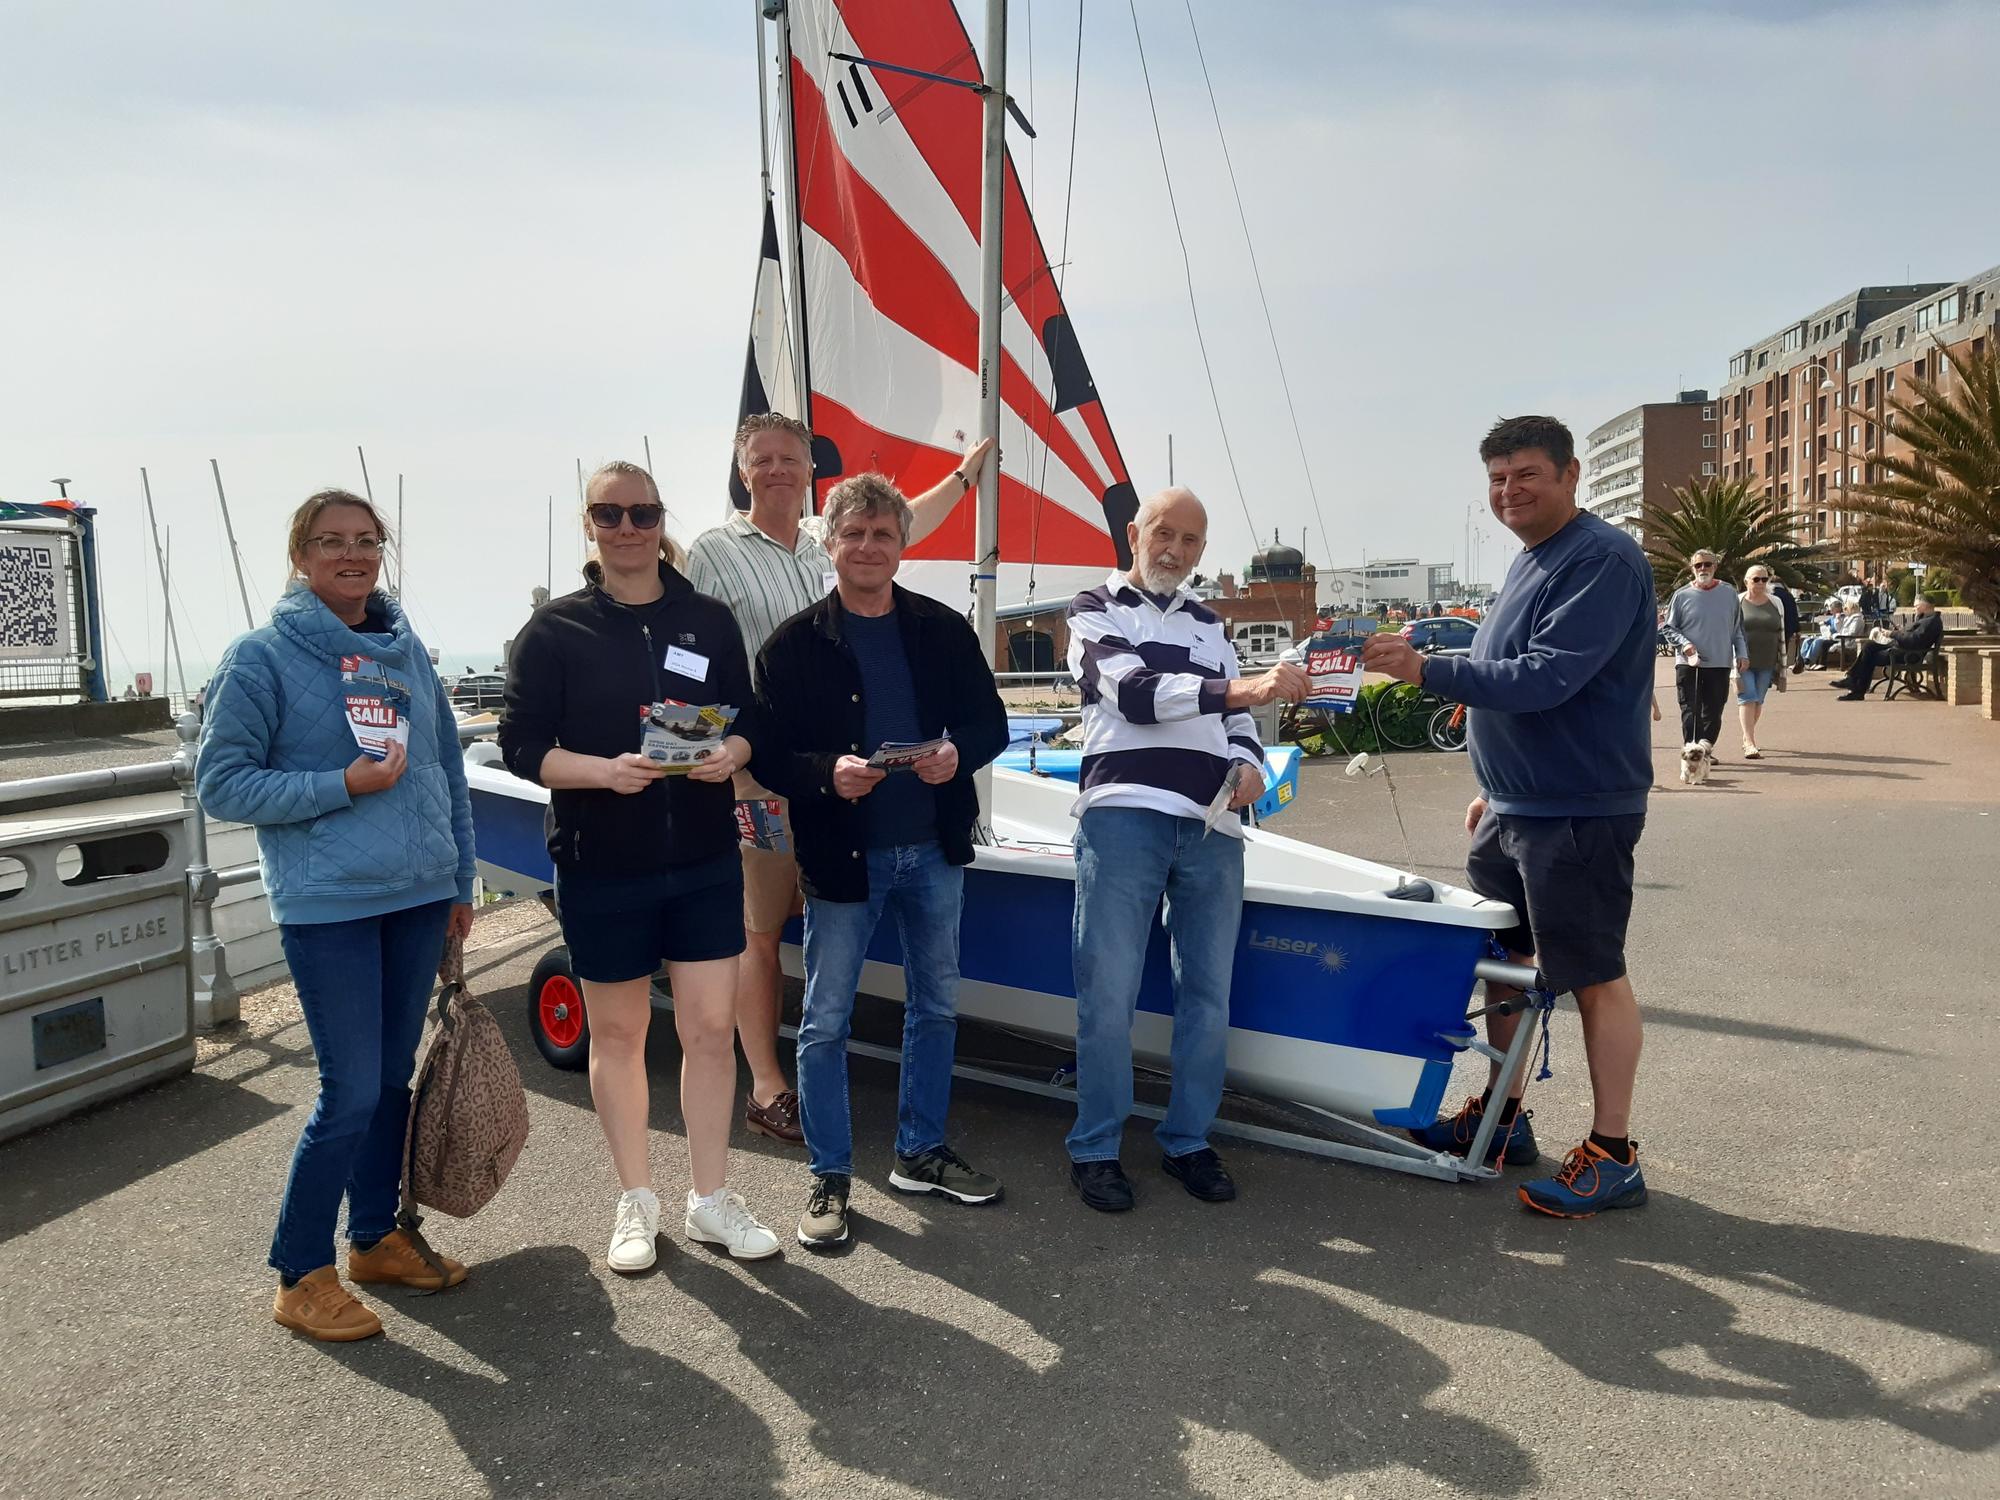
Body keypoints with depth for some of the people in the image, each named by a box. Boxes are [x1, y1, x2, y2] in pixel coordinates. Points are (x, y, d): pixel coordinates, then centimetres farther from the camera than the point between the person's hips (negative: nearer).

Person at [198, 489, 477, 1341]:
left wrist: (461, 882, 13)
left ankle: (376, 1236, 32)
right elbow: (221, 784, -7)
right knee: (351, 1094, -3)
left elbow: (448, 771, 14)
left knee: (393, 1079, 14)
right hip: (327, 905, -5)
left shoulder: (406, 652, 9)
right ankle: (301, 1275, 15)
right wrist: (342, 785, -17)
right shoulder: (262, 657, -6)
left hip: (419, 897, 5)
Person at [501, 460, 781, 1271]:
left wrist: (730, 754, -14)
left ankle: (711, 1200, 20)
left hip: (706, 861, 2)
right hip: (601, 868, -2)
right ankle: (637, 1202, 27)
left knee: (712, 1026, 4)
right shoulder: (553, 629, -2)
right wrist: (606, 771, -23)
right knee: (617, 1031, 10)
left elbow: (748, 720, 9)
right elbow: (522, 745, -5)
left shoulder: (709, 619, 5)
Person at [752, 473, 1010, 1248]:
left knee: (936, 1006, 14)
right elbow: (768, 754, -7)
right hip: (841, 856, -3)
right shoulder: (795, 644, -5)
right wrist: (825, 773, -26)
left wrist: (959, 753, -17)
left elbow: (990, 723, 5)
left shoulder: (943, 630, 3)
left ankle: (920, 1152, 33)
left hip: (934, 849, 4)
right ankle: (829, 1178, 19)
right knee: (825, 1022, 3)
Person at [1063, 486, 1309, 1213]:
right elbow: (1132, 691, -11)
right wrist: (1239, 688, -22)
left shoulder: (1210, 624, 24)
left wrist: (1248, 765, -2)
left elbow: (1237, 719, 22)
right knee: (1108, 996, -4)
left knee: (1208, 996, 6)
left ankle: (1188, 1141, 21)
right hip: (1123, 816, -5)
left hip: (1212, 826, 5)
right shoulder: (1095, 608, 7)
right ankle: (1095, 1148, 10)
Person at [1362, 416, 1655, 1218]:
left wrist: (1426, 670, -27)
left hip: (1577, 814, -9)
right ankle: (1501, 1114, 30)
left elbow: (1545, 678, -25)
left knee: (1594, 977, 1)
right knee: (1501, 958, 16)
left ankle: (1612, 1155, 13)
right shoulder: (1531, 561, 14)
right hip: (1512, 810, 9)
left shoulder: (1602, 560, -16)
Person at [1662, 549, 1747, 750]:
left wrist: (1741, 653, 7)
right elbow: (1669, 628, 5)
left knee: (1713, 713, 6)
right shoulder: (1682, 595, 1)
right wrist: (1684, 644, -11)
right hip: (1688, 664, -2)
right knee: (1690, 711, -6)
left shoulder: (1729, 594, 8)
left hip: (1720, 665, 2)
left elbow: (1737, 628, 15)